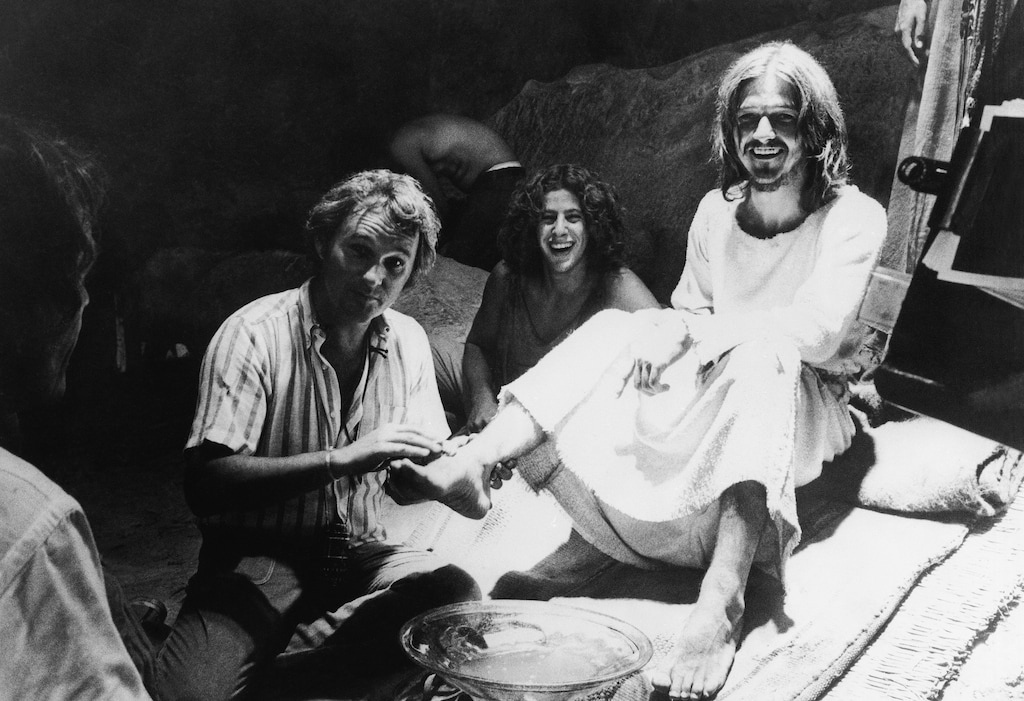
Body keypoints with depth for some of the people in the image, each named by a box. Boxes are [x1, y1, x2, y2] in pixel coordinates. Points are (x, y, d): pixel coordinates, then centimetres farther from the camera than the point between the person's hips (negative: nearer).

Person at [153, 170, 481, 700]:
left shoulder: (408, 341, 5)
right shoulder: (255, 334, -13)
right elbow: (205, 484, -21)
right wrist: (342, 460, -29)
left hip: (358, 551, 6)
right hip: (259, 557, -5)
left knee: (461, 596, -25)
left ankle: (293, 646, -12)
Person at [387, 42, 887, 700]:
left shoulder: (854, 216, -12)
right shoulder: (716, 209, 4)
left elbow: (817, 330, -24)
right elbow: (690, 307, 11)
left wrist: (693, 333, -24)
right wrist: (669, 331, -14)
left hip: (806, 405, -5)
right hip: (720, 396, 5)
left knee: (760, 356, -39)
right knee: (613, 330, -17)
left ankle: (722, 598, -55)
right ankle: (470, 463, -38)